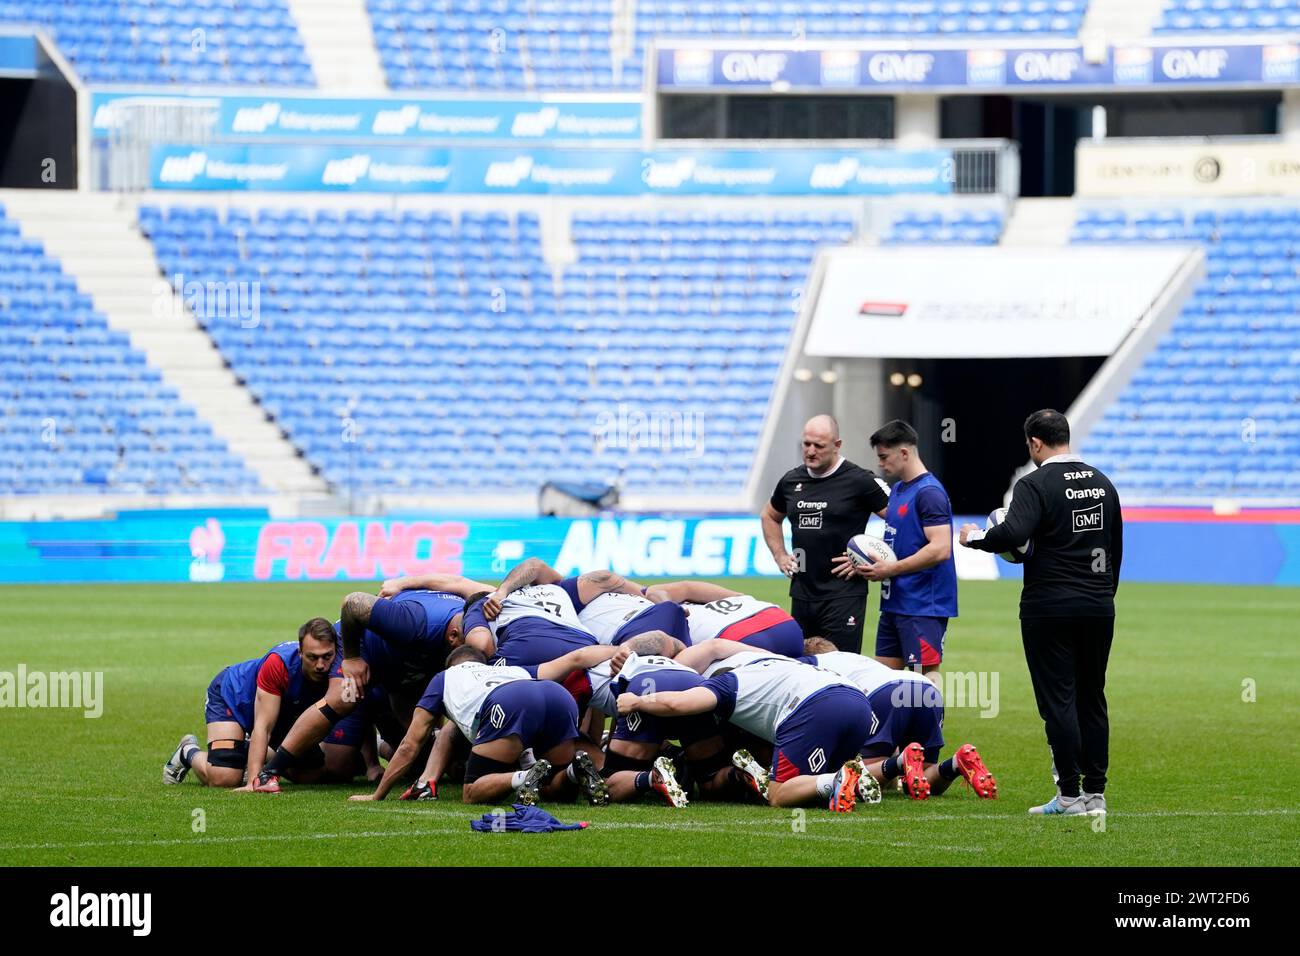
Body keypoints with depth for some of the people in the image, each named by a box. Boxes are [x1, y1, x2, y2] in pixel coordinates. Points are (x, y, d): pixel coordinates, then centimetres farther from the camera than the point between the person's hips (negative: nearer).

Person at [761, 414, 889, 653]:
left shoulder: (859, 481, -8)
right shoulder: (791, 480, 10)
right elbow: (770, 516, 29)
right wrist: (780, 556, 17)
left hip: (844, 595, -6)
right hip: (801, 594, 6)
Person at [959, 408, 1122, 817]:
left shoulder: (1035, 484, -10)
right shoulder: (1102, 484, 10)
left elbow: (1012, 534, -25)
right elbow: (1116, 548, 15)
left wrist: (974, 537, -7)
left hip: (1049, 608, -6)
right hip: (1098, 607, 6)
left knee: (1058, 701, -2)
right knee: (1092, 699, 11)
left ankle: (1070, 794, -4)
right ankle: (1095, 792, 10)